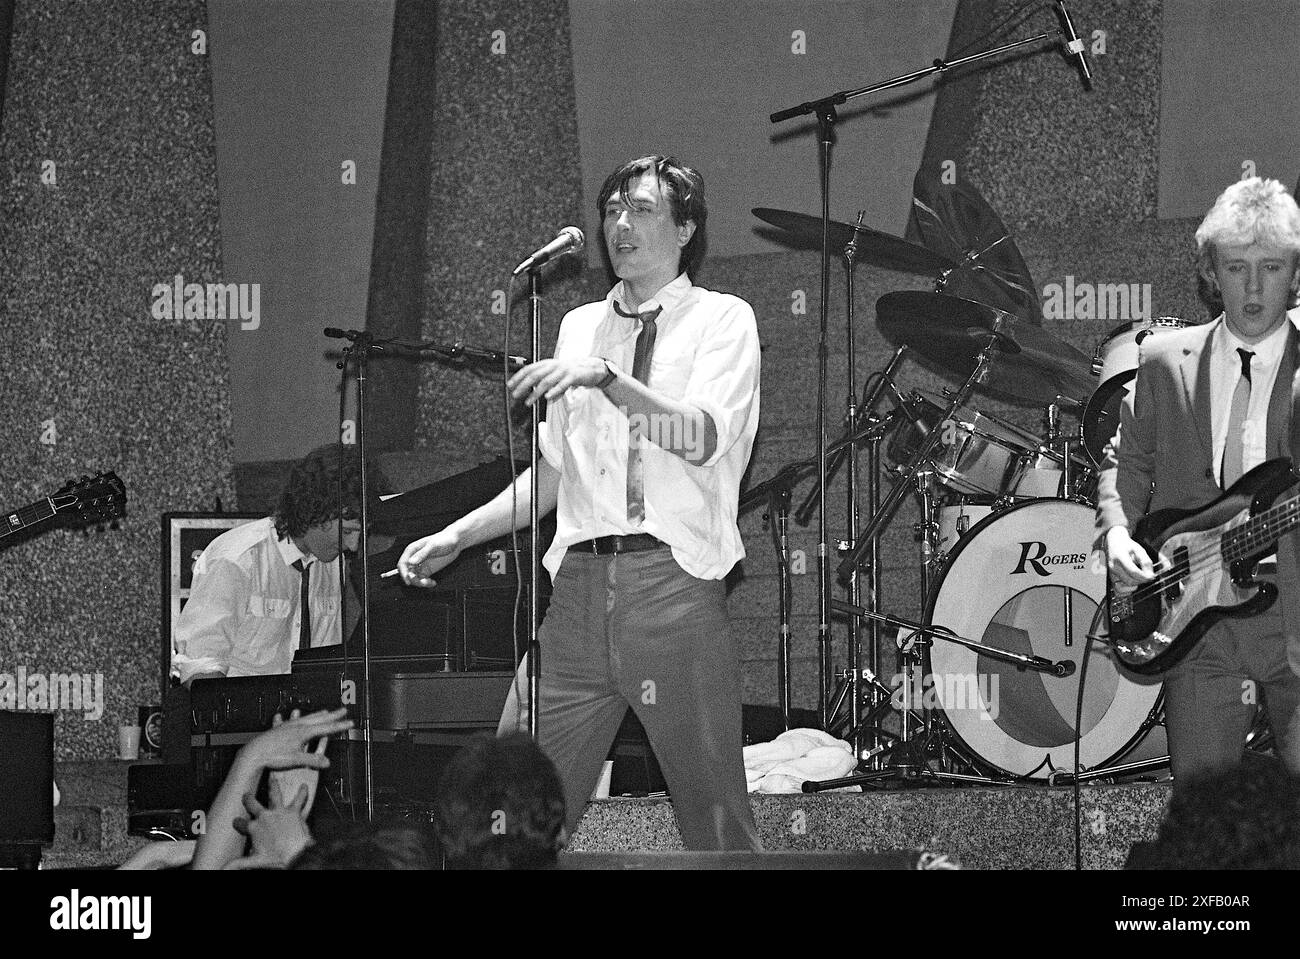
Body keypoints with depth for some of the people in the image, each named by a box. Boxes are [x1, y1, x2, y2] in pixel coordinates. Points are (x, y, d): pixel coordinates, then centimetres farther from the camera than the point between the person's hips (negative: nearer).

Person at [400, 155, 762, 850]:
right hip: (579, 581, 4)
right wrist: (455, 538, 16)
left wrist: (606, 375, -22)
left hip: (673, 583, -4)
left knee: (715, 823, -3)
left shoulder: (721, 319, 6)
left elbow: (703, 439, -12)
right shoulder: (579, 327, 21)